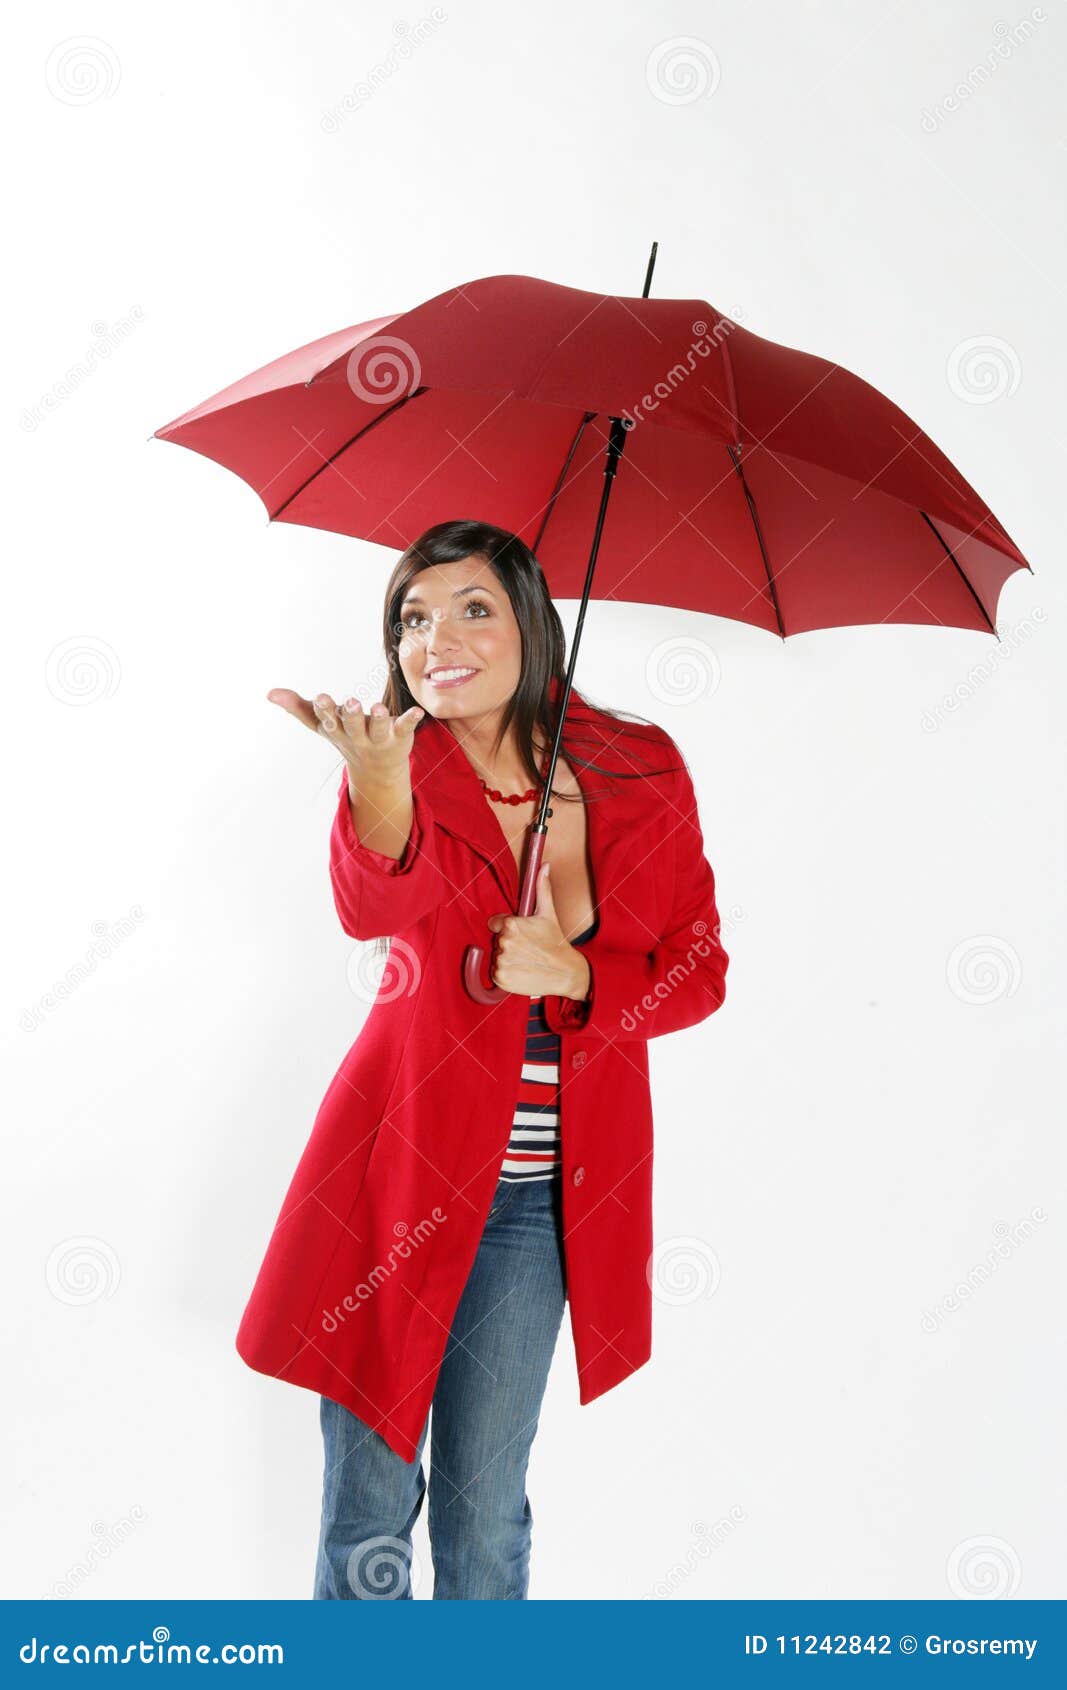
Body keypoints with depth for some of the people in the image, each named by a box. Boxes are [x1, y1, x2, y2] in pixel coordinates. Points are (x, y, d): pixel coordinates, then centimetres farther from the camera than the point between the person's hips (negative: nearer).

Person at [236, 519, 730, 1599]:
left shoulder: (642, 771, -2)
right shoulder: (405, 764, -7)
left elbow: (699, 972, 2)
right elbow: (372, 907, -29)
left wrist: (573, 975, -17)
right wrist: (378, 783, -49)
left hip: (540, 1197, 1)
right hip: (400, 1173, -1)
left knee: (485, 1517, 12)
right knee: (367, 1512, 8)